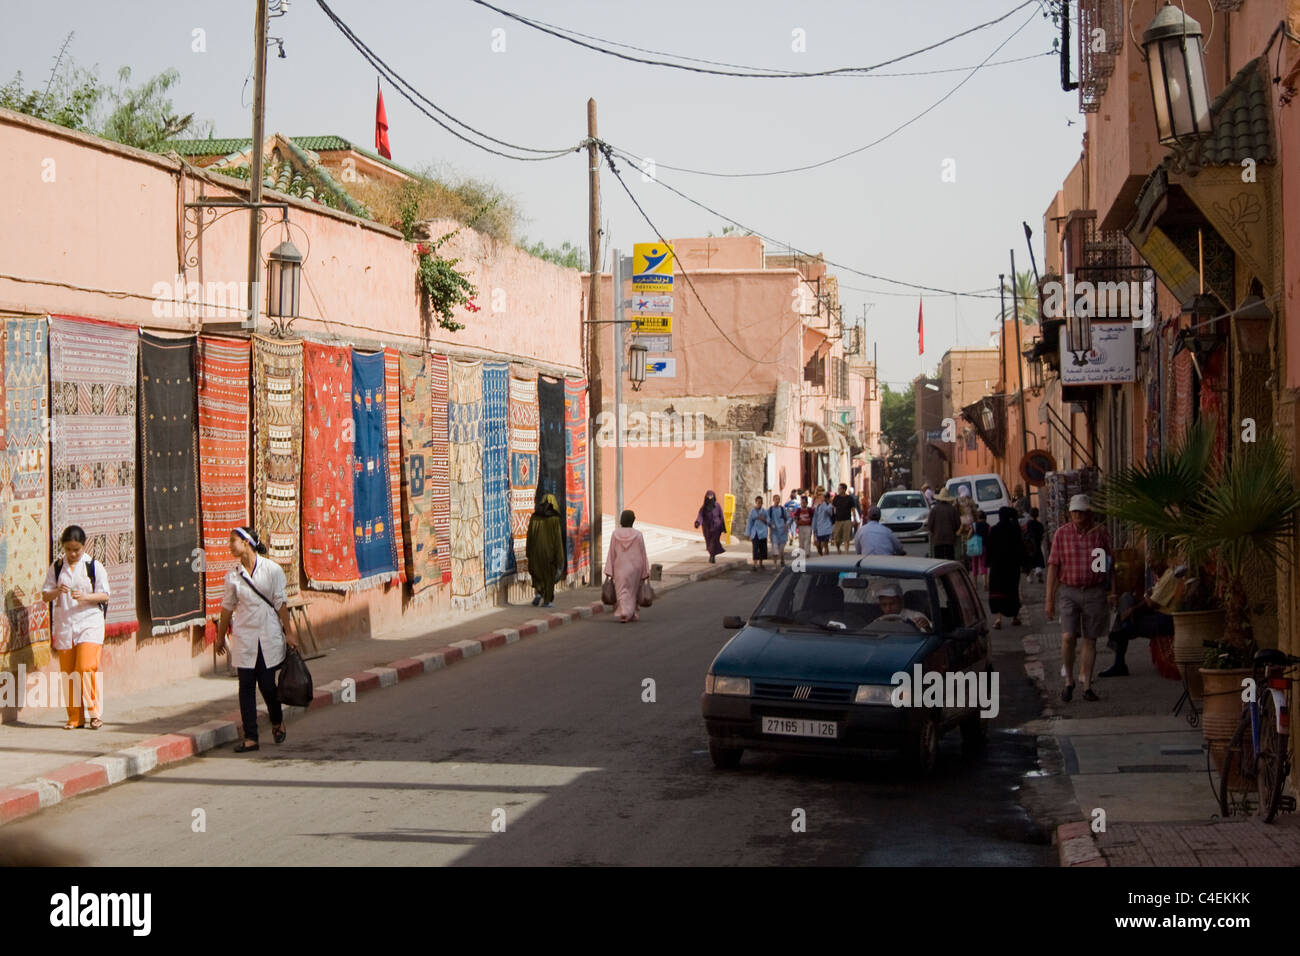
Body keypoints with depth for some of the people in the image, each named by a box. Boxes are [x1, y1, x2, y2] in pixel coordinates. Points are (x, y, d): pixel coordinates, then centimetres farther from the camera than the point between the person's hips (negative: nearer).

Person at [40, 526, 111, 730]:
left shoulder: (94, 566, 1)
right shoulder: (56, 567, 8)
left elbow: (104, 595, -1)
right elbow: (45, 596, 8)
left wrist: (86, 597, -19)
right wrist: (57, 591, -14)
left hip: (89, 623, -3)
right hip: (64, 625, 3)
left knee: (86, 667, -16)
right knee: (67, 673, 3)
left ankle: (95, 713, -8)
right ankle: (75, 717, 11)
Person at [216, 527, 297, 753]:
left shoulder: (272, 569, -4)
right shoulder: (233, 575, 4)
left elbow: (280, 602, 0)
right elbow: (227, 607, 12)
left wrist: (288, 632, -1)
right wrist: (221, 637, 16)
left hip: (269, 635, -2)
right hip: (244, 637, 2)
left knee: (267, 683, 1)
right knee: (246, 686, -2)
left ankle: (277, 722, 30)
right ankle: (250, 738, 3)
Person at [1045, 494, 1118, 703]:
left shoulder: (1100, 533, 2)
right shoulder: (1062, 533, 0)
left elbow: (1109, 565, 9)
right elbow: (1053, 566, 1)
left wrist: (1113, 592, 2)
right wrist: (1050, 599, -2)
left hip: (1095, 592, 1)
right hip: (1070, 592, -1)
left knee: (1090, 640, 5)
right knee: (1068, 637, -13)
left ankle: (1087, 686, 12)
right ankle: (1069, 680, 6)